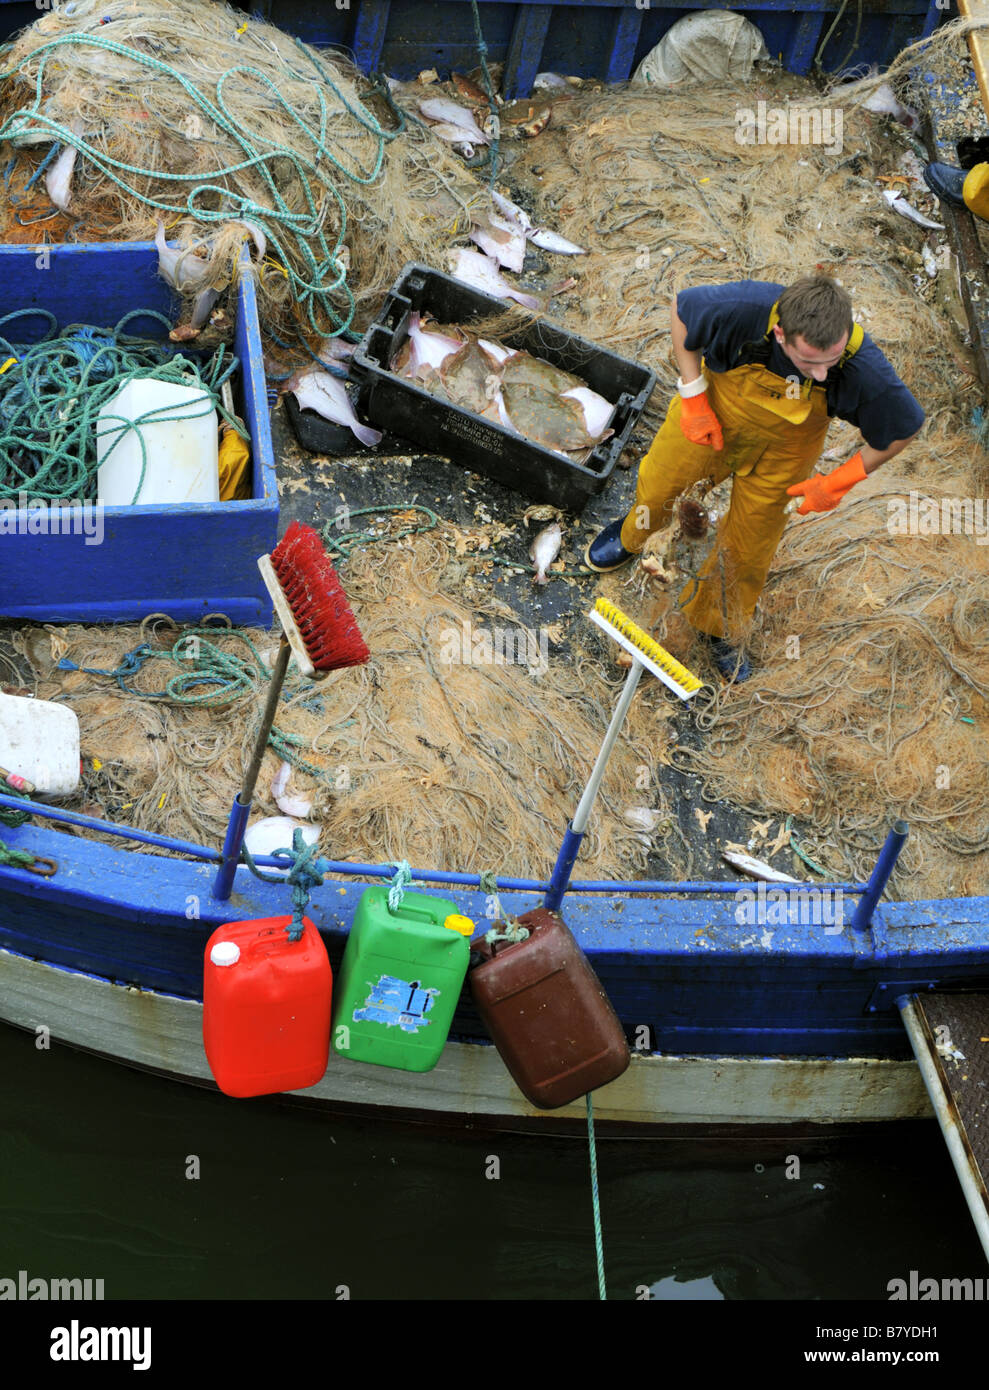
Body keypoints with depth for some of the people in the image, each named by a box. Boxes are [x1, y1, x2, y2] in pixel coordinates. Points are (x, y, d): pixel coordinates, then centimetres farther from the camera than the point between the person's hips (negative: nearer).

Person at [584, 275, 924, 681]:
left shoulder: (864, 371, -40)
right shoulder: (744, 308, -42)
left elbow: (906, 426, -19)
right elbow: (682, 306, -18)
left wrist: (841, 481, -17)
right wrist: (693, 396, -20)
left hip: (780, 452, 0)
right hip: (714, 409, 0)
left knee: (748, 550, 14)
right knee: (657, 489, 22)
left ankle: (718, 629, 45)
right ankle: (632, 535, 60)